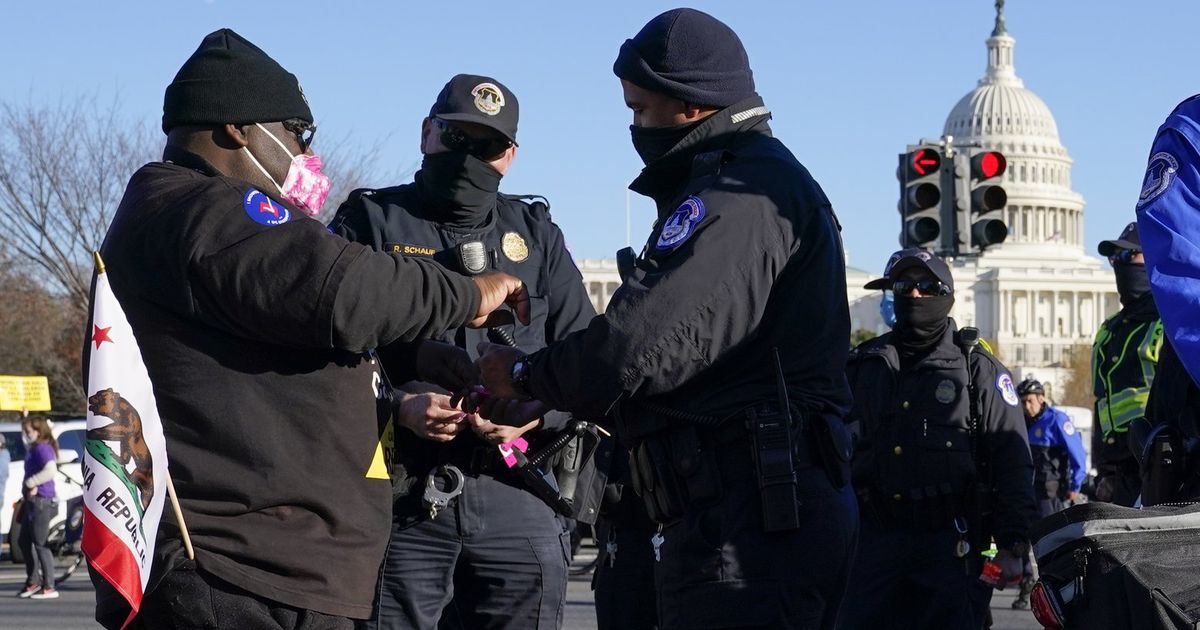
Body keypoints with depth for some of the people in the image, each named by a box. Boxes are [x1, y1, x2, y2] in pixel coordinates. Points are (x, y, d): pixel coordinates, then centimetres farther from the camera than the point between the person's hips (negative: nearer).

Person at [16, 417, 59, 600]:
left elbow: (51, 471, -29)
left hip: (41, 502, -11)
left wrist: (30, 482, -19)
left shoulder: (42, 449, -15)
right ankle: (33, 581, 28)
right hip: (32, 501, 11)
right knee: (24, 542, 17)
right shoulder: (33, 448, 16)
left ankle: (49, 588, -3)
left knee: (40, 544, -7)